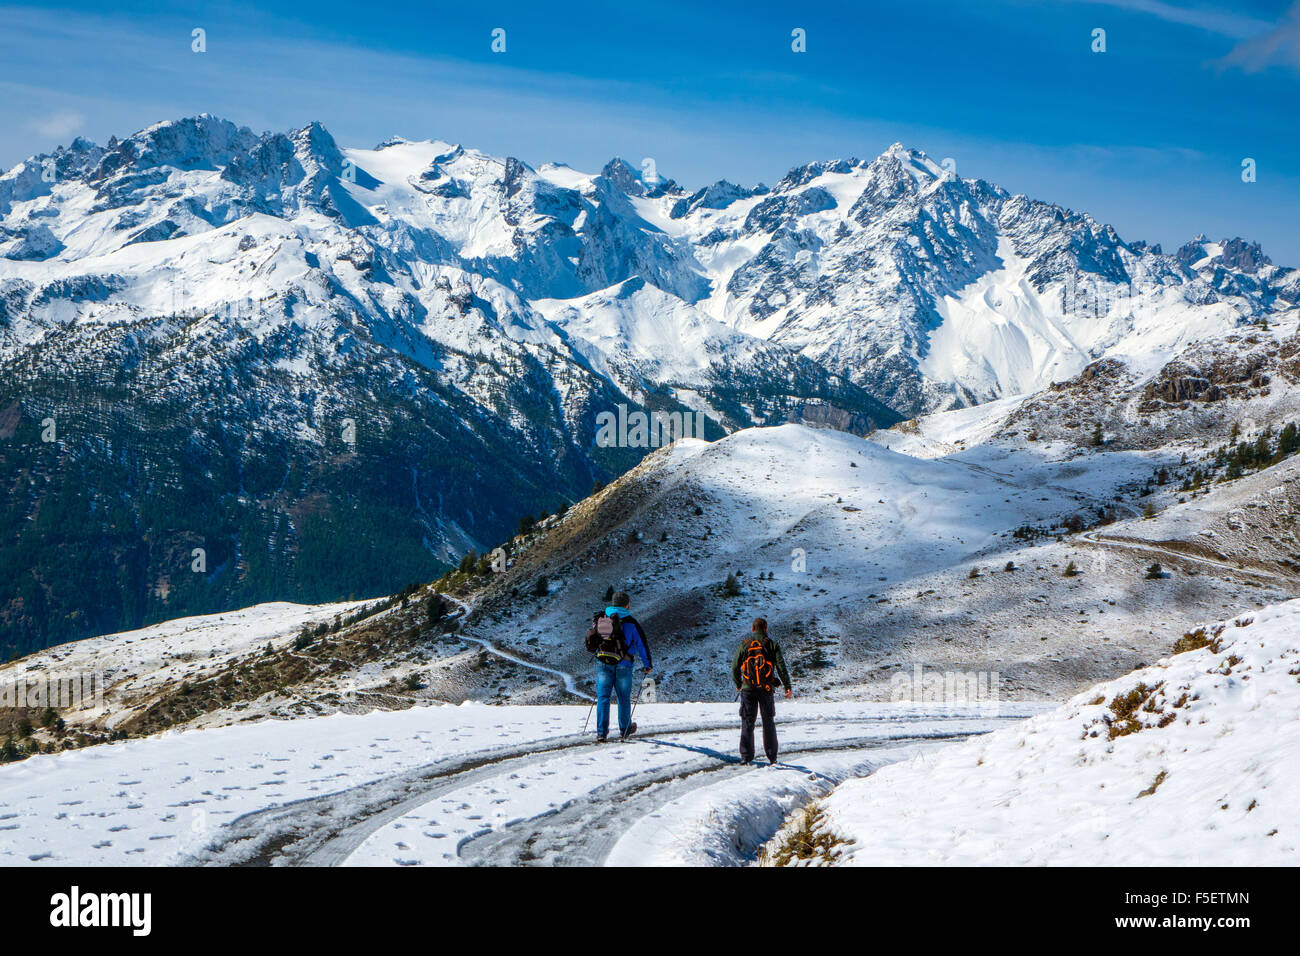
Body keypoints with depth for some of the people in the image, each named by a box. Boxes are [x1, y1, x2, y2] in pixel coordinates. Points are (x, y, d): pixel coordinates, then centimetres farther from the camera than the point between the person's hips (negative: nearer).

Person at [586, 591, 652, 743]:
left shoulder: (600, 618, 7)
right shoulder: (630, 622, -5)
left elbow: (592, 643, 18)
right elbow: (642, 643, 1)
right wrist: (648, 665, 13)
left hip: (602, 663, 3)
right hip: (623, 665, -2)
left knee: (602, 697, 3)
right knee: (624, 698, 13)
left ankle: (601, 733, -5)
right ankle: (625, 730, 27)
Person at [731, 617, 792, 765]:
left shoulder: (744, 645, 3)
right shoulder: (772, 645, 1)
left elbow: (735, 667, 6)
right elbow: (781, 667, -6)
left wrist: (738, 685, 21)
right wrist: (787, 687, -4)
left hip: (748, 689, 0)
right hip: (766, 689, 0)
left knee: (747, 723, 7)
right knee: (768, 723, 11)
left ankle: (746, 756, 2)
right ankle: (772, 756, 11)